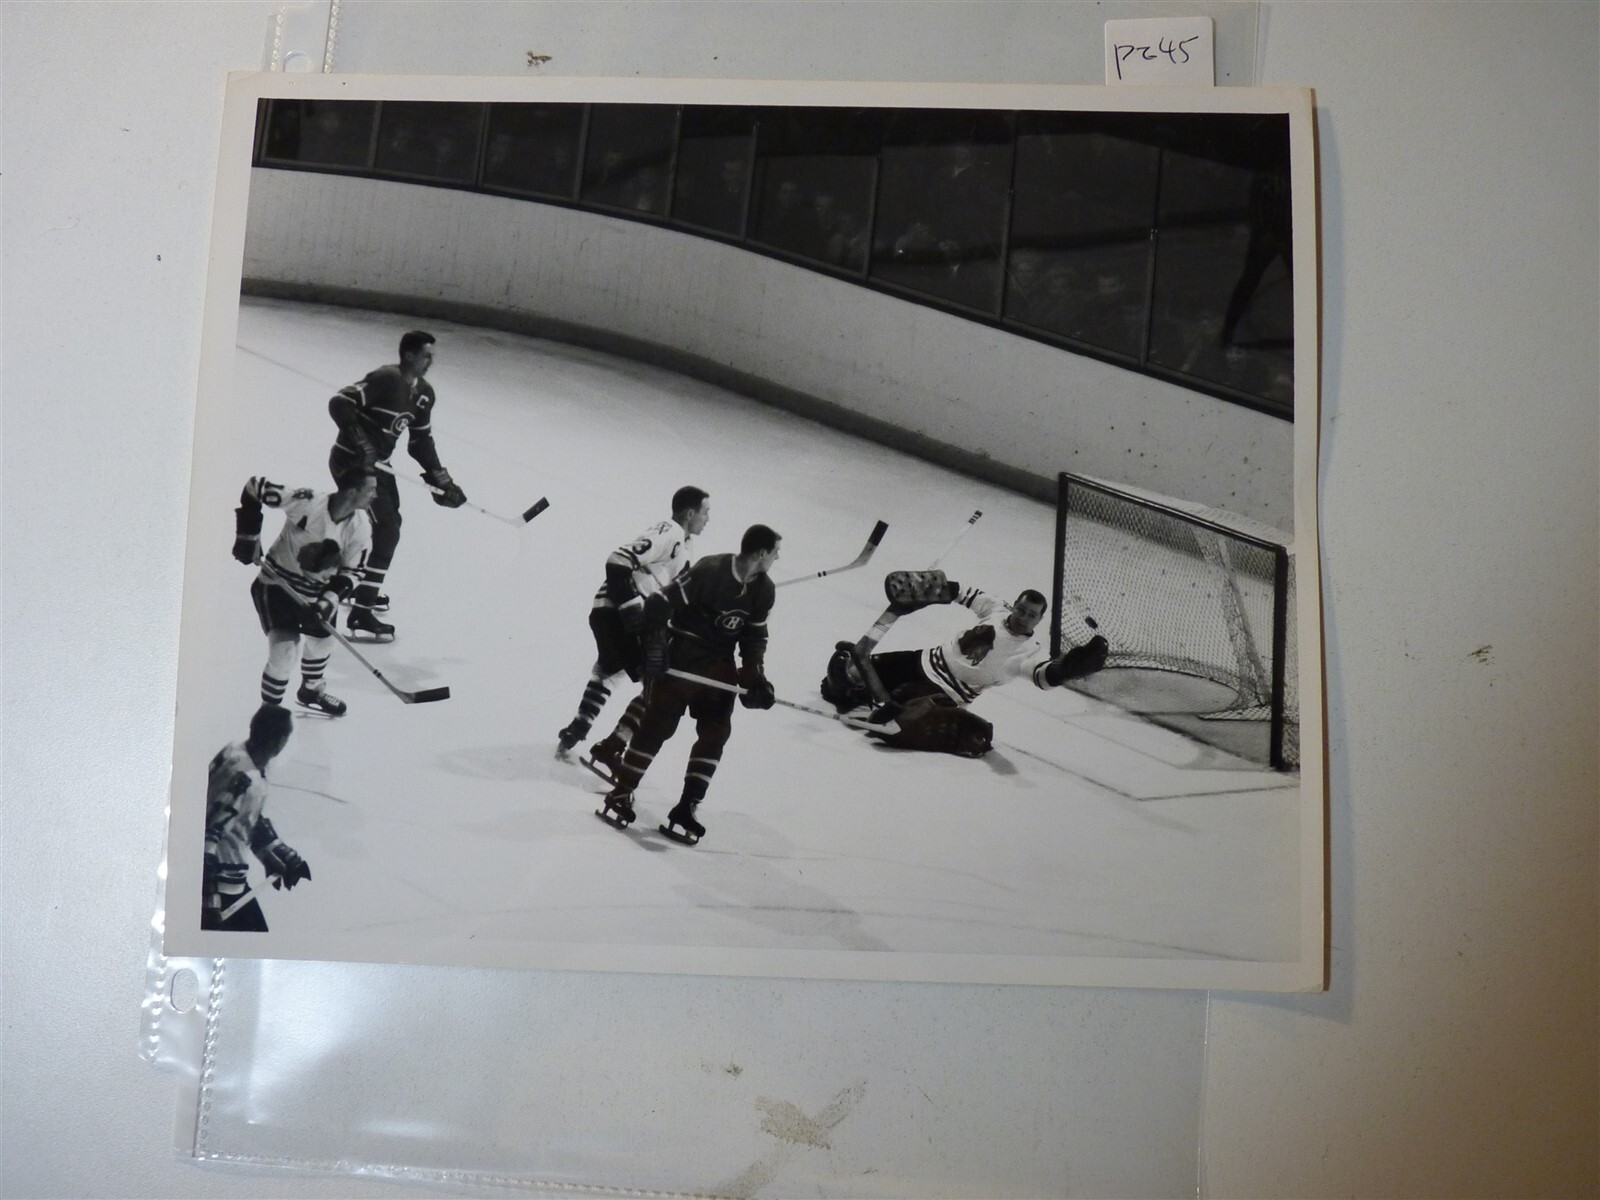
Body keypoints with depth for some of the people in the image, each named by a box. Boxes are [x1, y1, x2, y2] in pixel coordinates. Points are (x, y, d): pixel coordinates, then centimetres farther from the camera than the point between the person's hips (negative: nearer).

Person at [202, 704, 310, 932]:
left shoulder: (236, 751, 1)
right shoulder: (245, 781, -28)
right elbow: (210, 832, -30)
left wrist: (284, 857, 20)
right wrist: (210, 897, -31)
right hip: (221, 877, -10)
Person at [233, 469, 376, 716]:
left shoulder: (361, 528, -14)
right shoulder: (307, 503, -30)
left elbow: (351, 572, -9)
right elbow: (255, 487, -22)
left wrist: (329, 599, -24)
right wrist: (248, 536, -19)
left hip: (318, 588, 6)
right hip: (278, 582, -6)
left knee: (322, 642, 22)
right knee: (284, 652, -17)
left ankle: (311, 691, 53)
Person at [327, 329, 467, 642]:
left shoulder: (424, 393, 6)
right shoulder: (385, 379, -22)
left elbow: (420, 441, 14)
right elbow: (340, 404, -28)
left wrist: (439, 478, 7)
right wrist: (362, 446, -30)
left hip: (377, 463, 10)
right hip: (351, 462, -10)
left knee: (388, 524, 23)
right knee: (386, 531, -14)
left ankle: (360, 587, 46)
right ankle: (361, 614, -12)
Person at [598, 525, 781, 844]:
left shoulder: (763, 591, -1)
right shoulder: (710, 571, -23)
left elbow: (755, 636, 10)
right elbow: (662, 603, -21)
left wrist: (755, 676, -2)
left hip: (719, 664, 7)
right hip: (681, 656, -6)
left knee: (715, 734, -1)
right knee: (658, 725, -4)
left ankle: (685, 810, 5)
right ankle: (620, 794, 10)